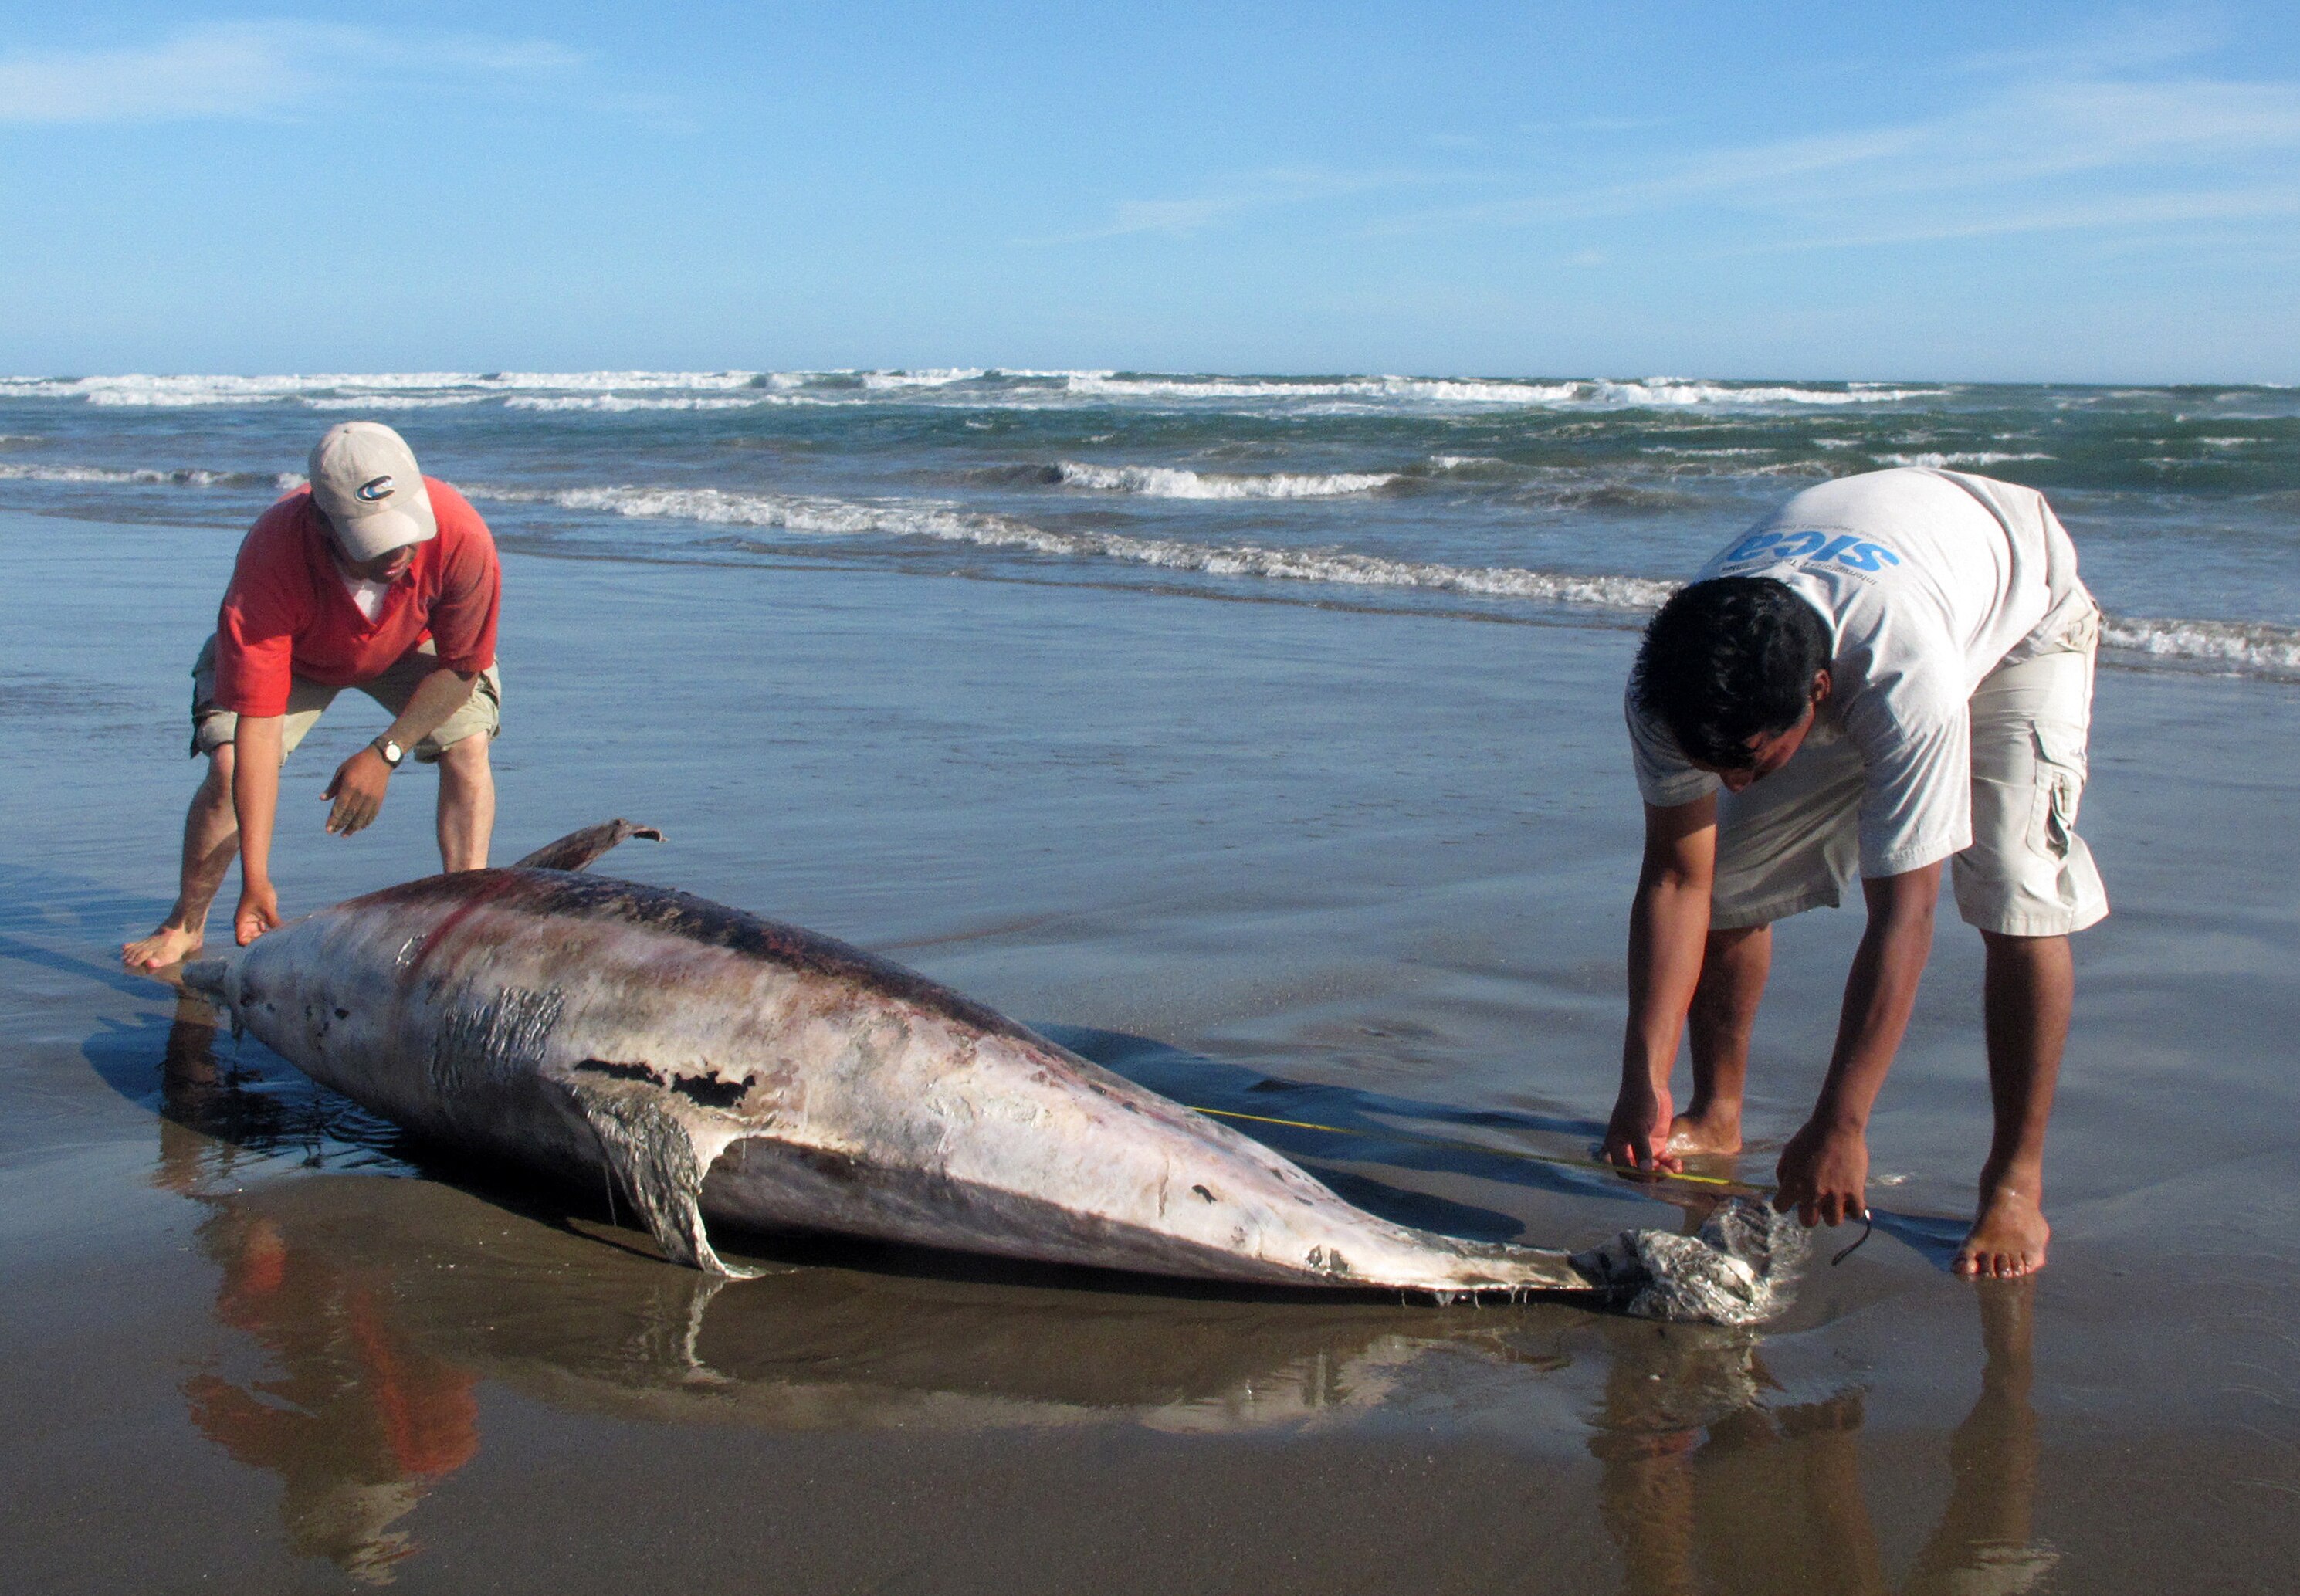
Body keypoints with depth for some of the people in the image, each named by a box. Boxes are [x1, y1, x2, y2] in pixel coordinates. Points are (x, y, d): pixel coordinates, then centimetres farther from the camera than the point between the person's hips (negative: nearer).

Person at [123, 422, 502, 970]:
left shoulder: (460, 535, -40)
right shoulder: (270, 558, -43)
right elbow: (257, 721, -42)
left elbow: (462, 665, -21)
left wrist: (386, 753, -26)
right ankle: (185, 924, 3)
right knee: (230, 766, -18)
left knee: (468, 745, -21)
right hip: (293, 653, -1)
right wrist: (256, 882, -43)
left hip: (411, 641, 1)